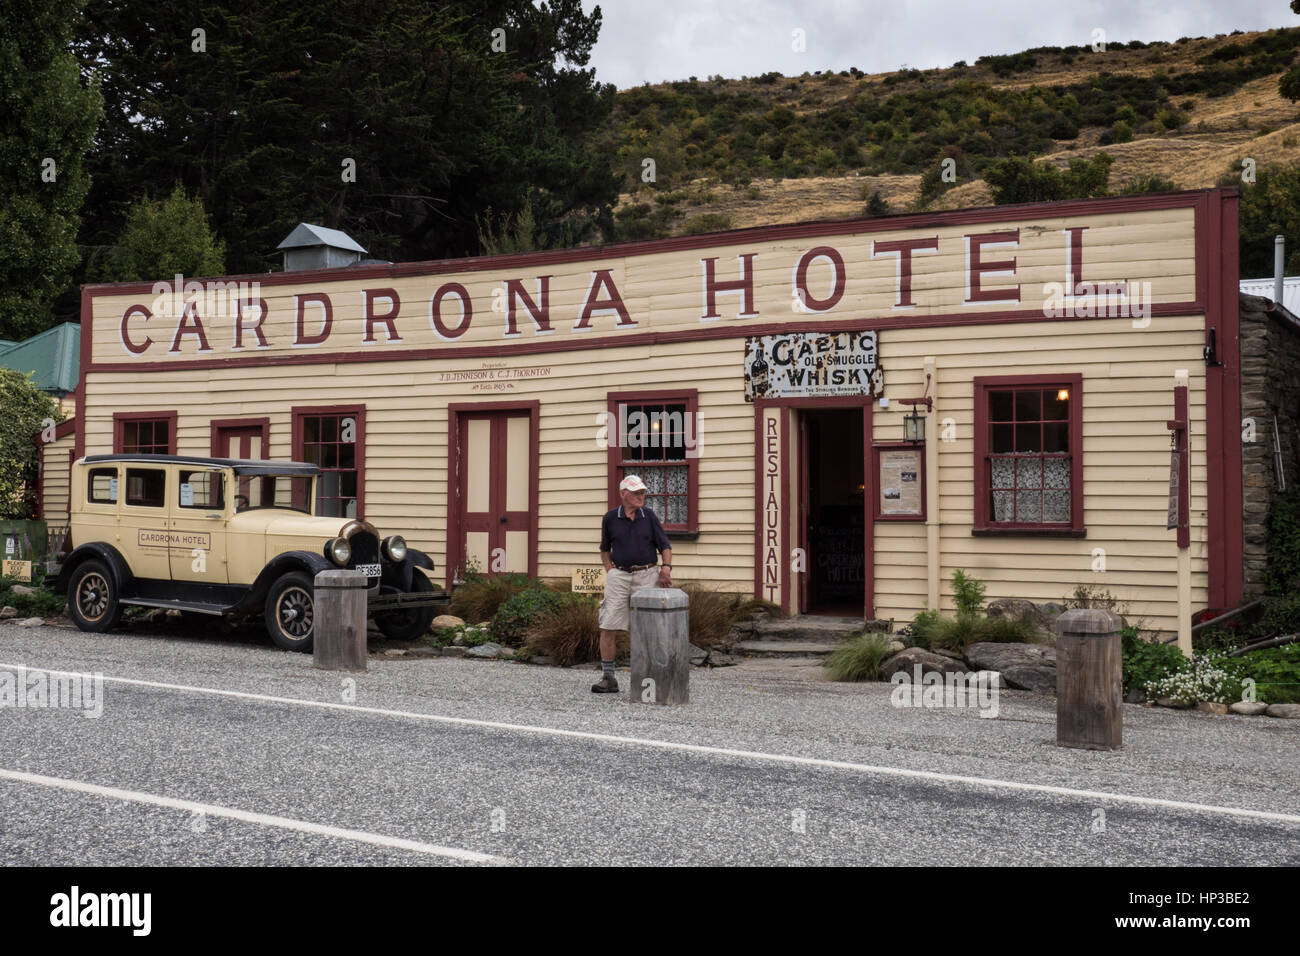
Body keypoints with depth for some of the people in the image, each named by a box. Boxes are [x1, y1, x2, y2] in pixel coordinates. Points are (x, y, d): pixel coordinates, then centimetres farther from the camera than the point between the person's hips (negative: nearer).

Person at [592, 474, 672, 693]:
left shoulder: (649, 517, 2)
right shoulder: (610, 518, 3)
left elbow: (665, 546, 4)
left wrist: (666, 568, -12)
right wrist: (609, 572, 4)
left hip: (646, 576, 0)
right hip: (619, 576, 1)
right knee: (607, 628, -4)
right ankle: (608, 678, 4)